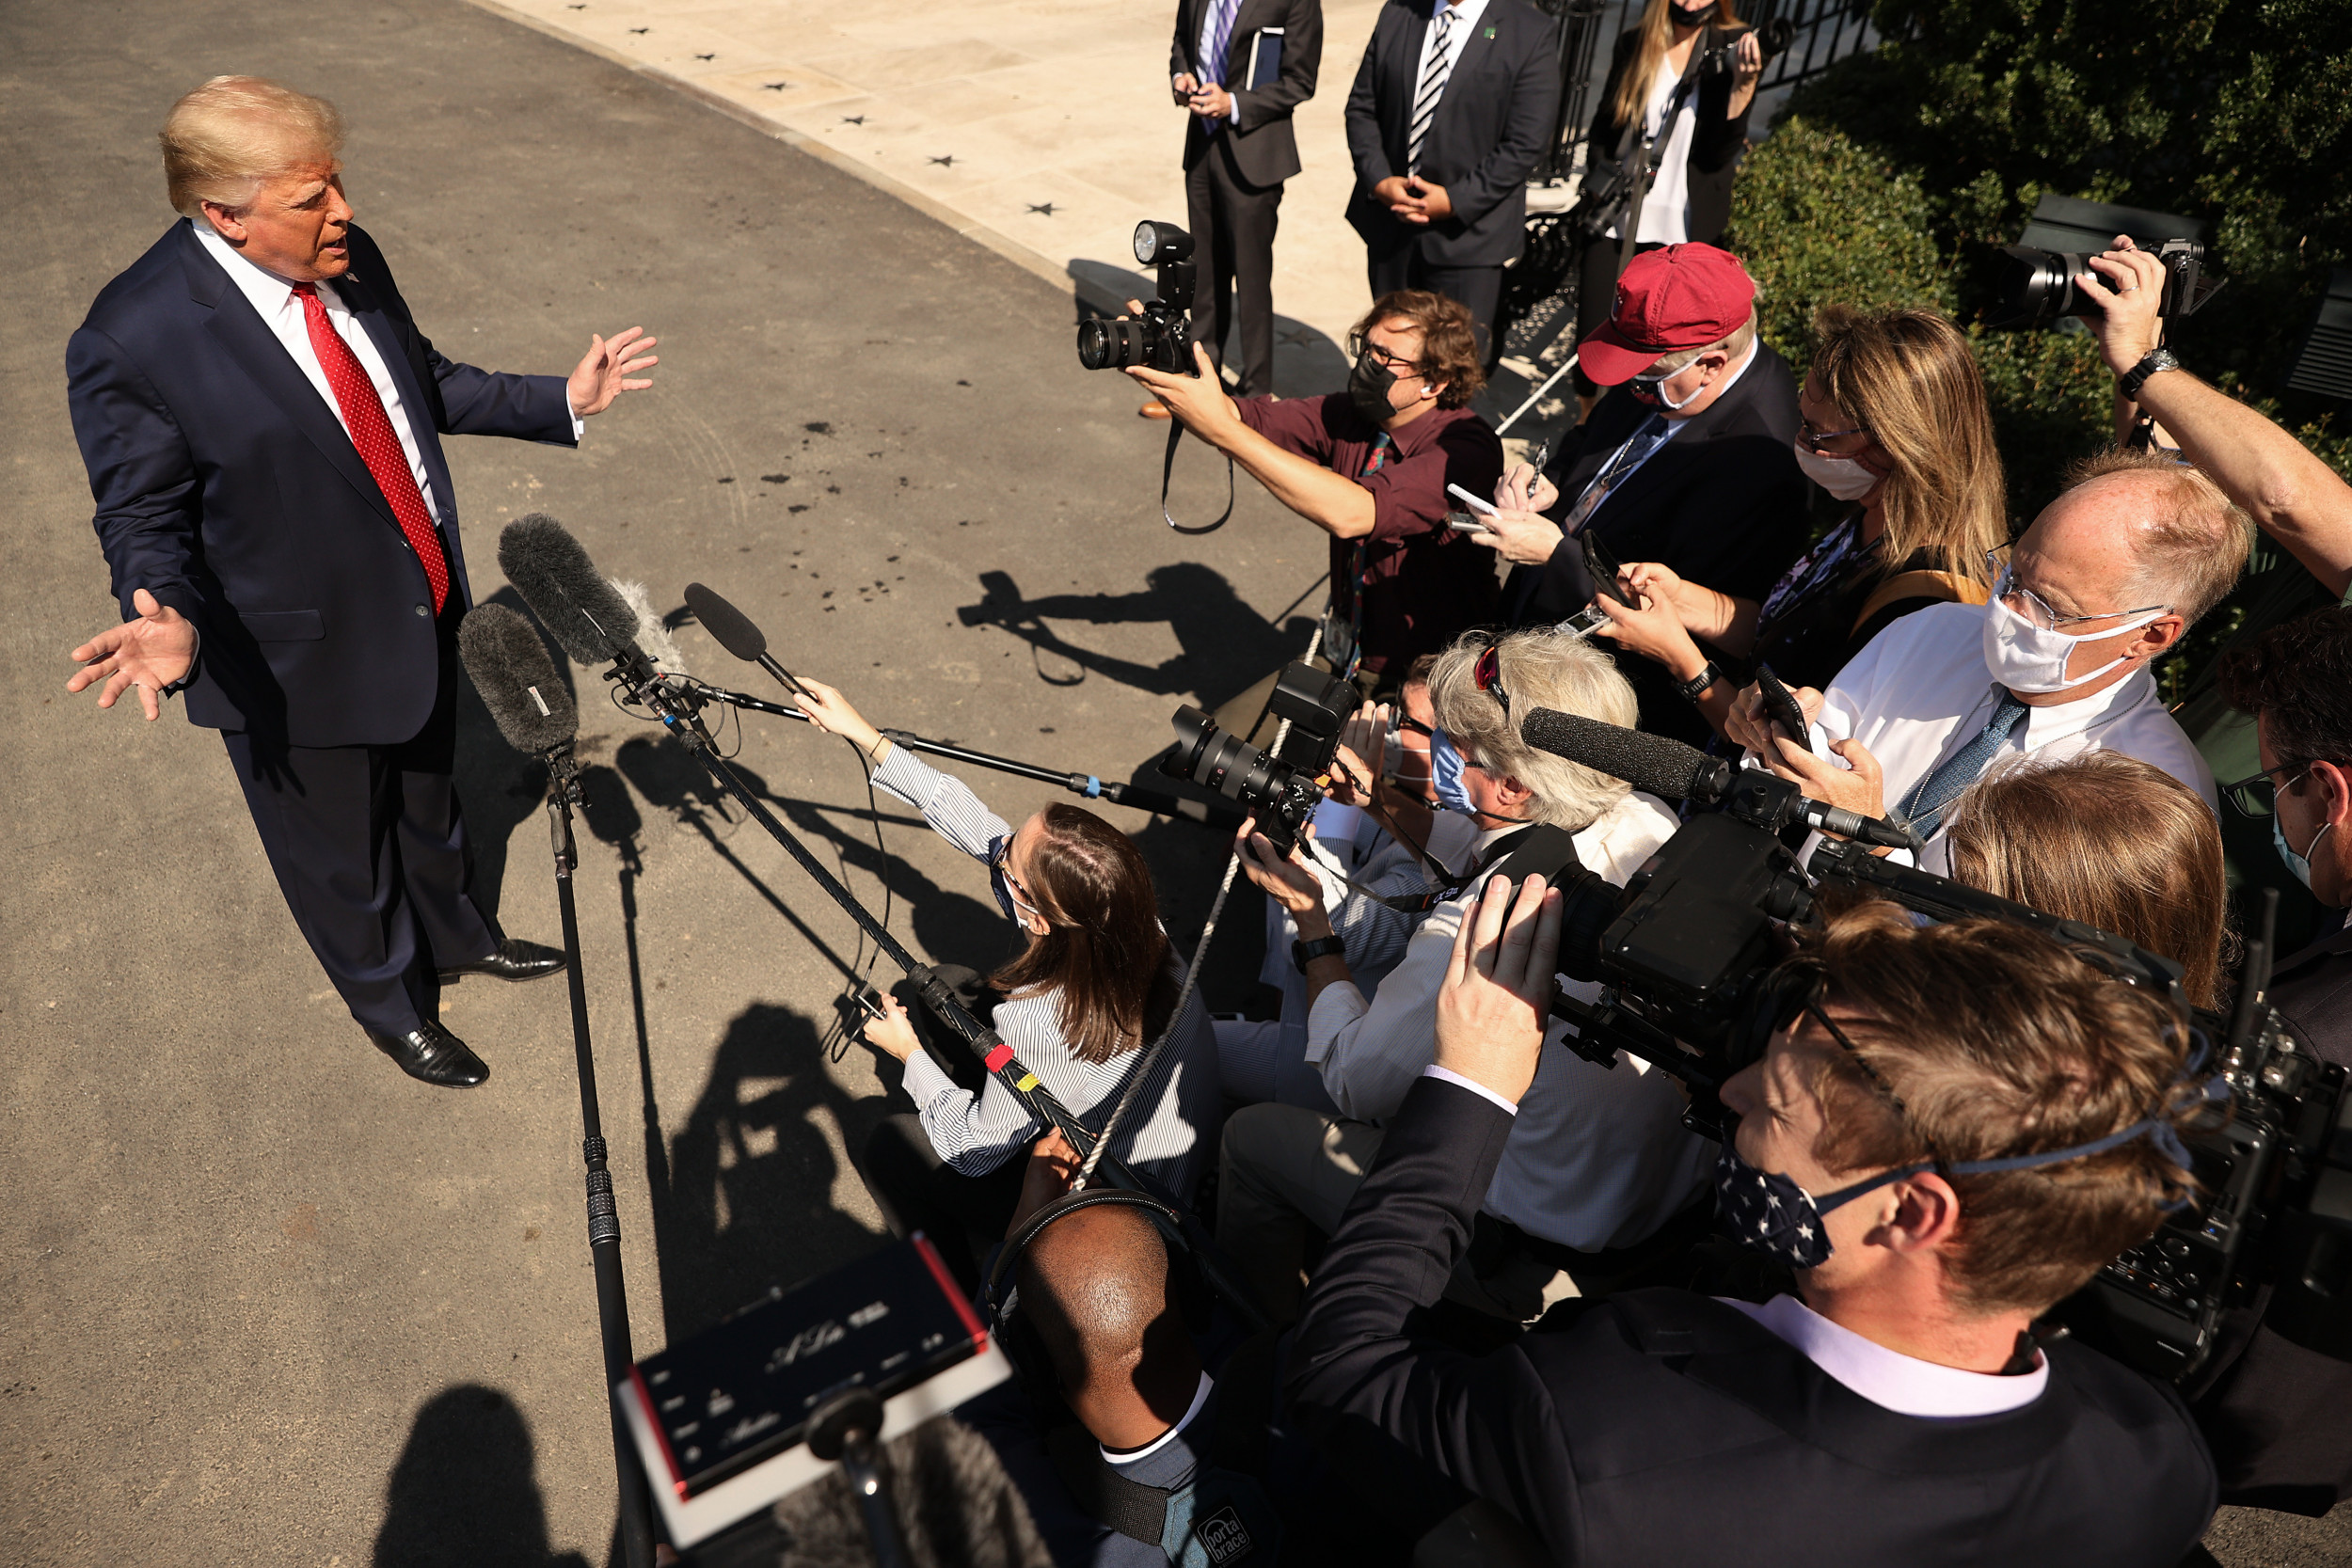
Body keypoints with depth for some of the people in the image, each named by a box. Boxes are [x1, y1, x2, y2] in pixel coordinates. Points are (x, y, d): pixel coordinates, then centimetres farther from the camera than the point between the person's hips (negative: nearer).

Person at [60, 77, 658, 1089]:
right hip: (303, 664, -6)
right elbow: (142, 516, -16)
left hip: (421, 610, 6)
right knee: (340, 855, 18)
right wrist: (167, 621, -36)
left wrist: (563, 401, 4)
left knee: (428, 802, 29)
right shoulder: (134, 341, -25)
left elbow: (424, 384, 9)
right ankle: (392, 1005, 45)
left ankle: (457, 936, 57)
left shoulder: (348, 260, -7)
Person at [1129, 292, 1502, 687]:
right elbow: (1250, 418, -7)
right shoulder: (1353, 415, -1)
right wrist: (1161, 365, -27)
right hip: (1343, 658, 6)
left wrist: (1222, 428, -38)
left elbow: (1351, 514, -36)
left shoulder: (1468, 450, -23)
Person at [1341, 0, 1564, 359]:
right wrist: (1378, 179, -9)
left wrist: (1455, 201, -17)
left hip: (1468, 230, -4)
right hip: (1389, 221, 4)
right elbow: (1361, 106, 7)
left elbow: (1525, 144, -12)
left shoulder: (1531, 33, -7)